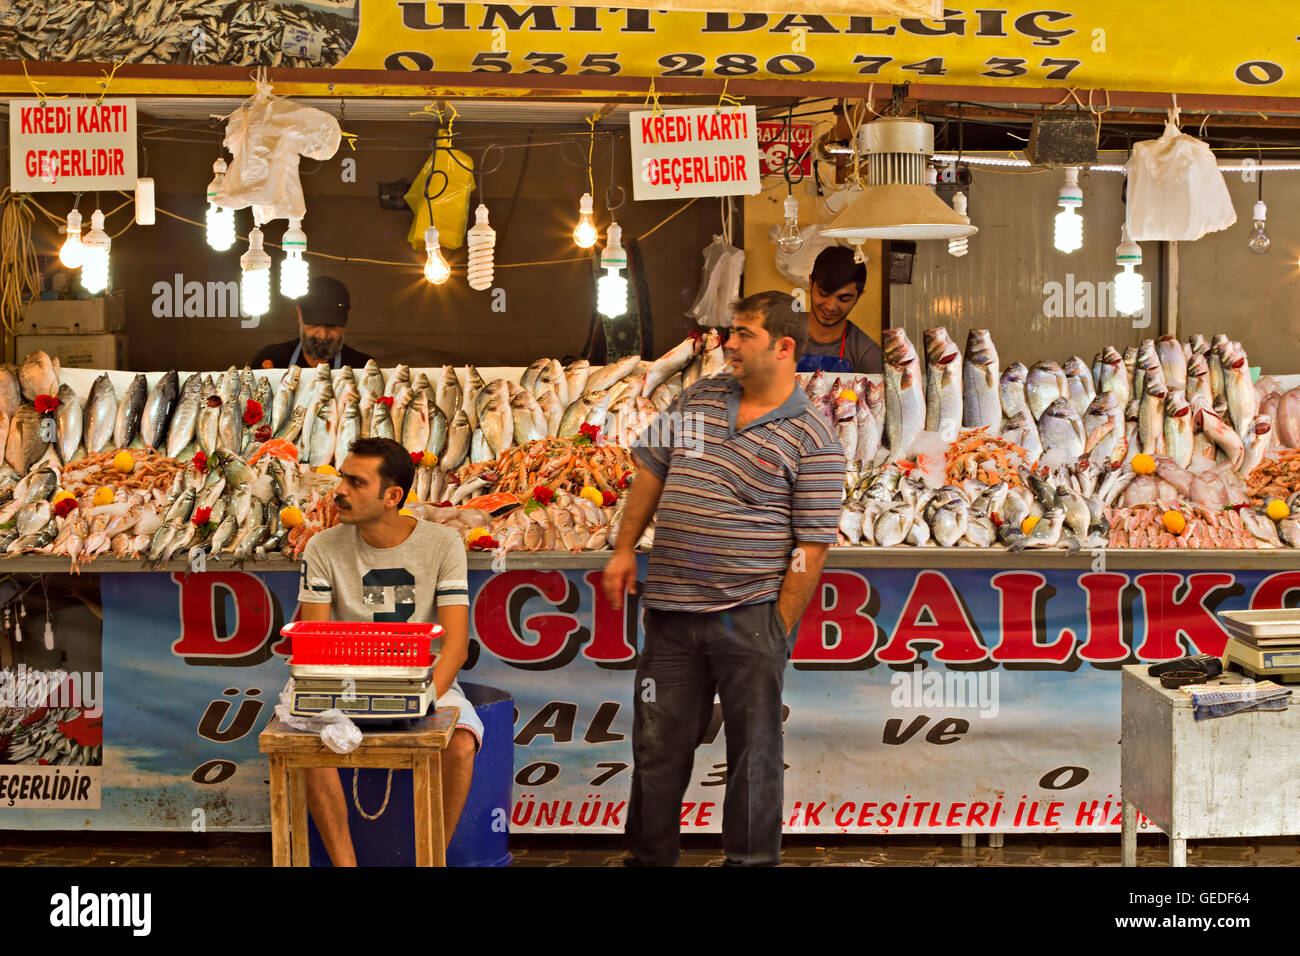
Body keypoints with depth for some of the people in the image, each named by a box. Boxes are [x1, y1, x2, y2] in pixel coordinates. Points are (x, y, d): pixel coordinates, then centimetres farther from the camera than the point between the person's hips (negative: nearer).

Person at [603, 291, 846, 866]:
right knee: (658, 744, 12)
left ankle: (750, 861, 19)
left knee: (753, 751, 6)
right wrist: (625, 549, 13)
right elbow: (652, 469, 18)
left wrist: (779, 630, -11)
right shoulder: (699, 399, 8)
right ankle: (648, 857, 26)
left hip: (749, 618, -5)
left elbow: (812, 546, -10)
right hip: (670, 612, 5)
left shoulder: (812, 440, -9)